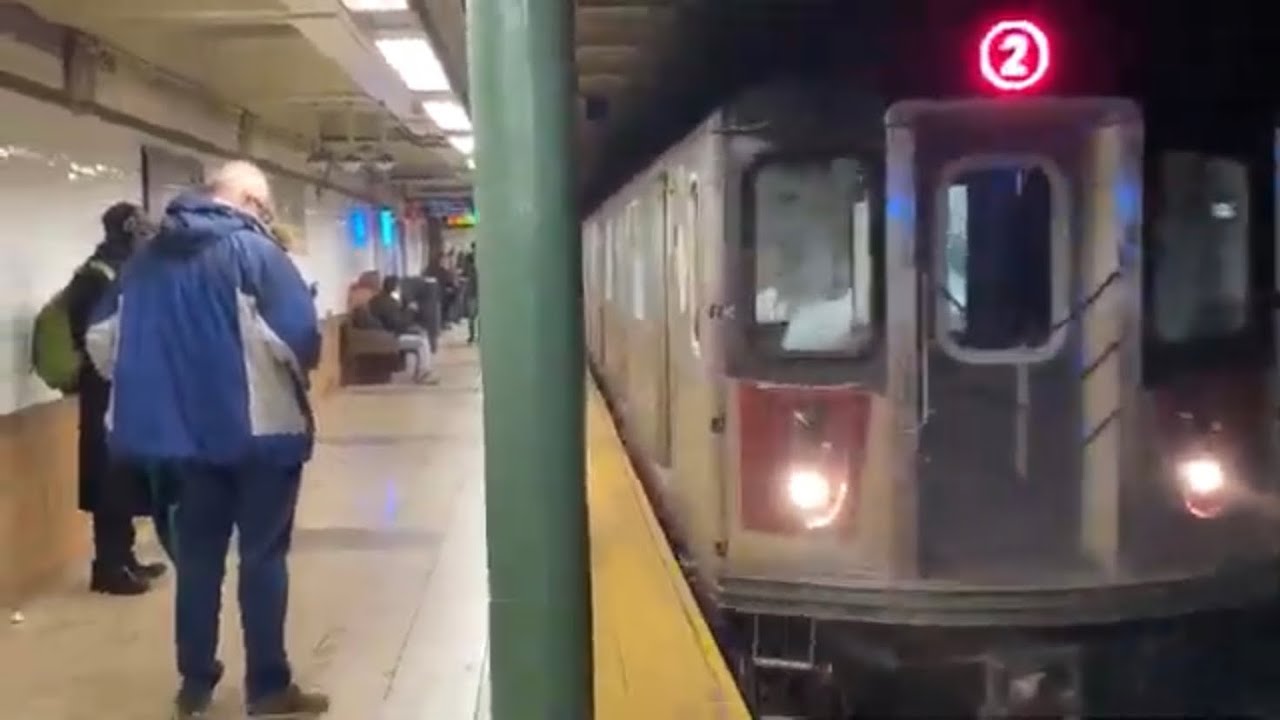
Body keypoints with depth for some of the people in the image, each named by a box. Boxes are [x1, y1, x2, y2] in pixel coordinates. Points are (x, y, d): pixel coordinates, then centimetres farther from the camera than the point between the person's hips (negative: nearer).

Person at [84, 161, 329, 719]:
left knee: (197, 553, 15)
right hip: (257, 426, -6)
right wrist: (296, 370, 2)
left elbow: (100, 337, 11)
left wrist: (148, 382, 21)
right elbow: (300, 335, -19)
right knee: (263, 555, 4)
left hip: (180, 428, 6)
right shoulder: (253, 250, -10)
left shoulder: (150, 256, 10)